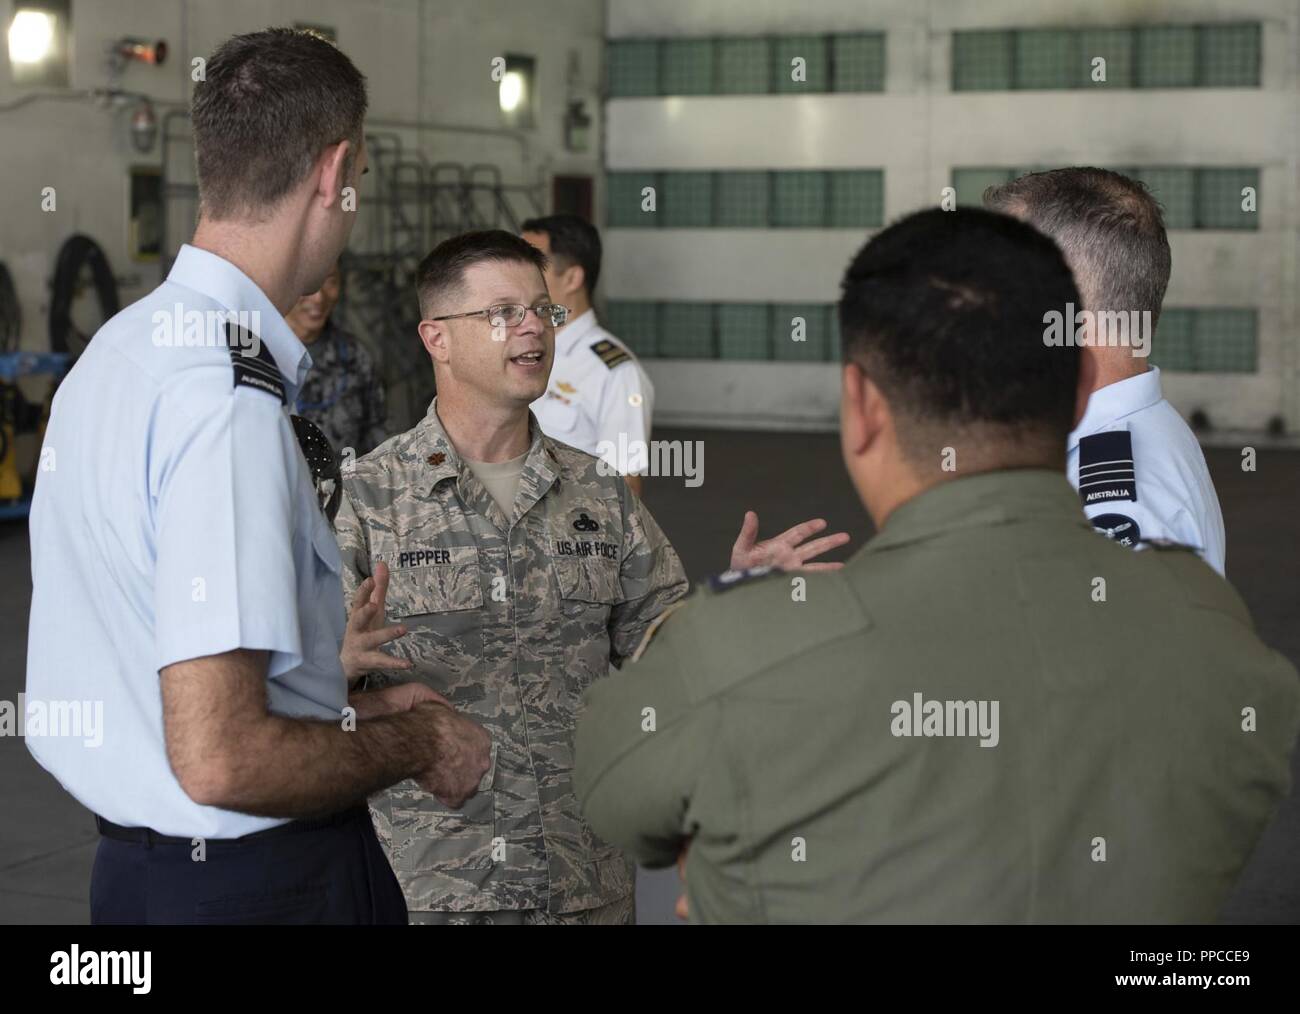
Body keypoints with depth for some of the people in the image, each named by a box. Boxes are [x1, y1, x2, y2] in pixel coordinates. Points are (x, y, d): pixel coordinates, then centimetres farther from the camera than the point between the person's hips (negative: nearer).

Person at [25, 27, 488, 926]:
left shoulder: (117, 347, 6)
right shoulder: (229, 403, -24)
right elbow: (219, 760, -27)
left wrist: (319, 667, 25)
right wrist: (412, 744, -12)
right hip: (256, 880, -9)